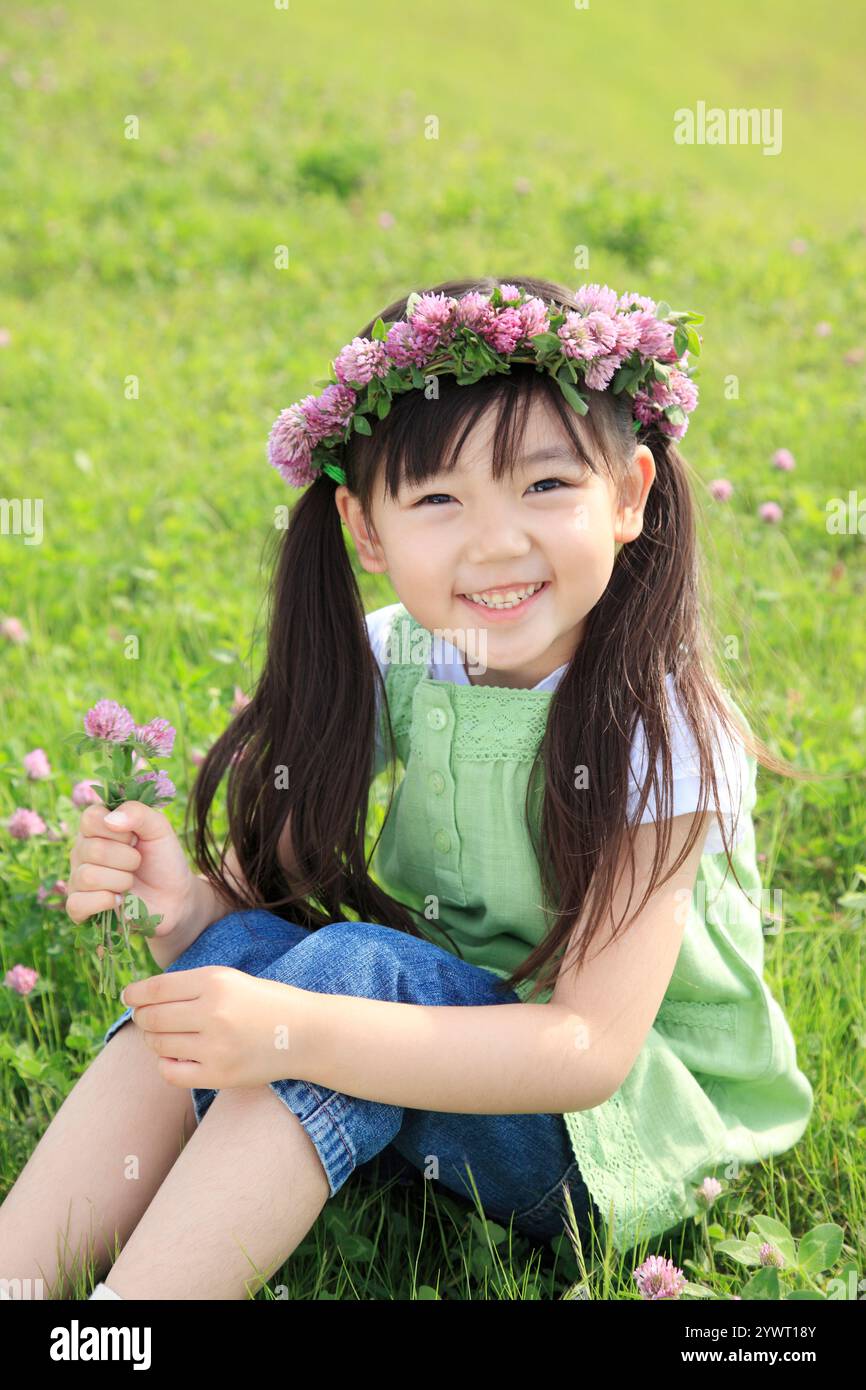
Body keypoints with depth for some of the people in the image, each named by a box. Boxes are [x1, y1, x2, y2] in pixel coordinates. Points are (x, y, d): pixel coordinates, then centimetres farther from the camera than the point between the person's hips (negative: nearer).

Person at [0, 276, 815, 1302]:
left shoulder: (661, 728, -23)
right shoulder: (387, 668, -6)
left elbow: (592, 1048, -29)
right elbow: (259, 880, -6)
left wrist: (298, 1033, -40)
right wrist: (182, 901, -31)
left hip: (638, 1125, -5)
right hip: (441, 1053, 5)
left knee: (353, 965, -29)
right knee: (241, 946, -21)